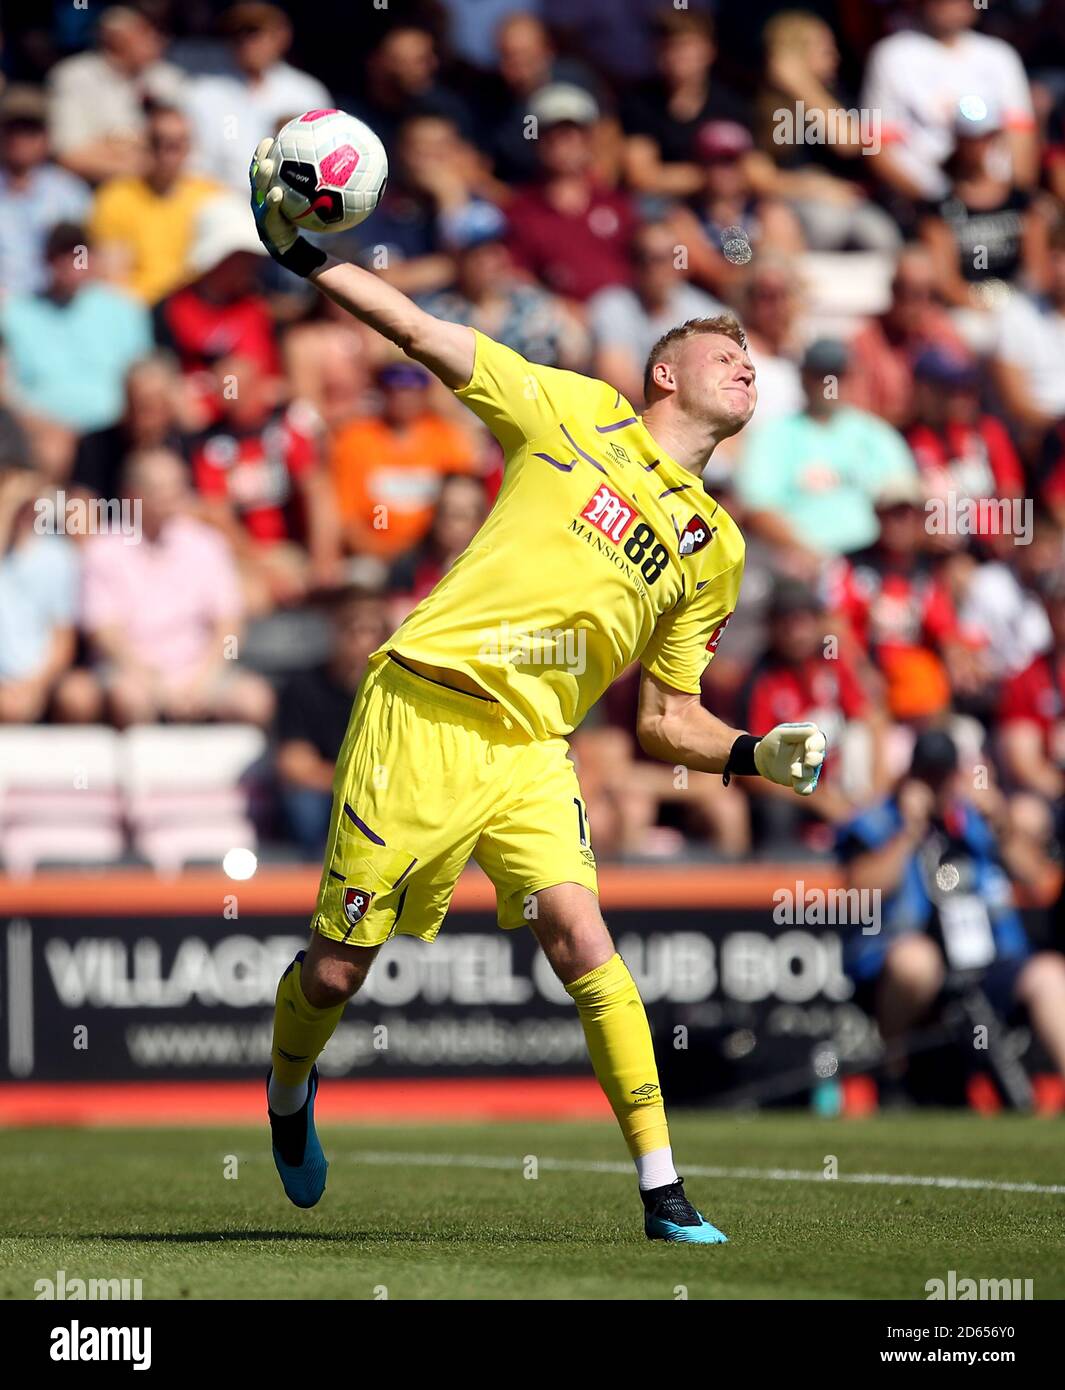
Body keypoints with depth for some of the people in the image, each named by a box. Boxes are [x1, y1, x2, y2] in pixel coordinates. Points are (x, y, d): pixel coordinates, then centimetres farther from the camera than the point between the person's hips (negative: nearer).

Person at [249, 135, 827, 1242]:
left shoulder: (712, 548, 14)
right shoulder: (578, 413, 4)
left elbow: (664, 723, 17)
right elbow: (427, 337, 4)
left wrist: (756, 755, -1)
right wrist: (310, 260, -5)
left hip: (530, 748, 3)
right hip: (421, 709, -3)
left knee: (579, 940, -19)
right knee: (337, 965, 2)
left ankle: (664, 1194, -18)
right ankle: (289, 1093, 36)